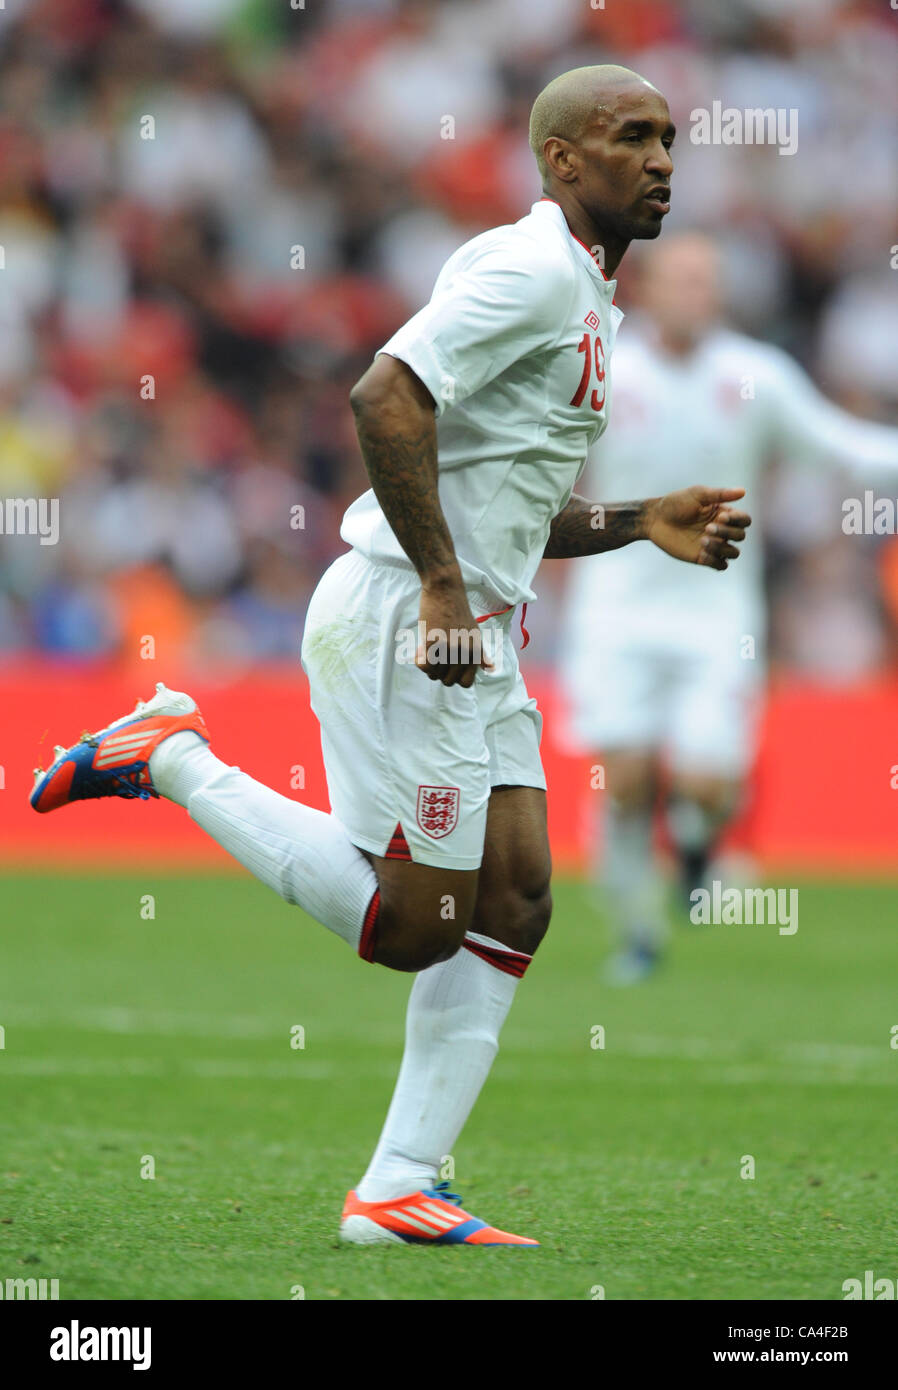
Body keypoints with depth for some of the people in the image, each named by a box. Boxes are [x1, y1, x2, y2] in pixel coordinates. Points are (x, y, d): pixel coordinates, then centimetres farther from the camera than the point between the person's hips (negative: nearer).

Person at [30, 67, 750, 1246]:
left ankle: (398, 1191, 5)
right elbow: (385, 398, -25)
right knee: (411, 924, -7)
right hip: (399, 623, -10)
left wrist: (644, 525, 13)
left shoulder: (581, 297, 20)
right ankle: (174, 760, 5)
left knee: (514, 901, 3)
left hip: (472, 639, 10)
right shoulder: (530, 268, -13)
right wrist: (444, 591, -25)